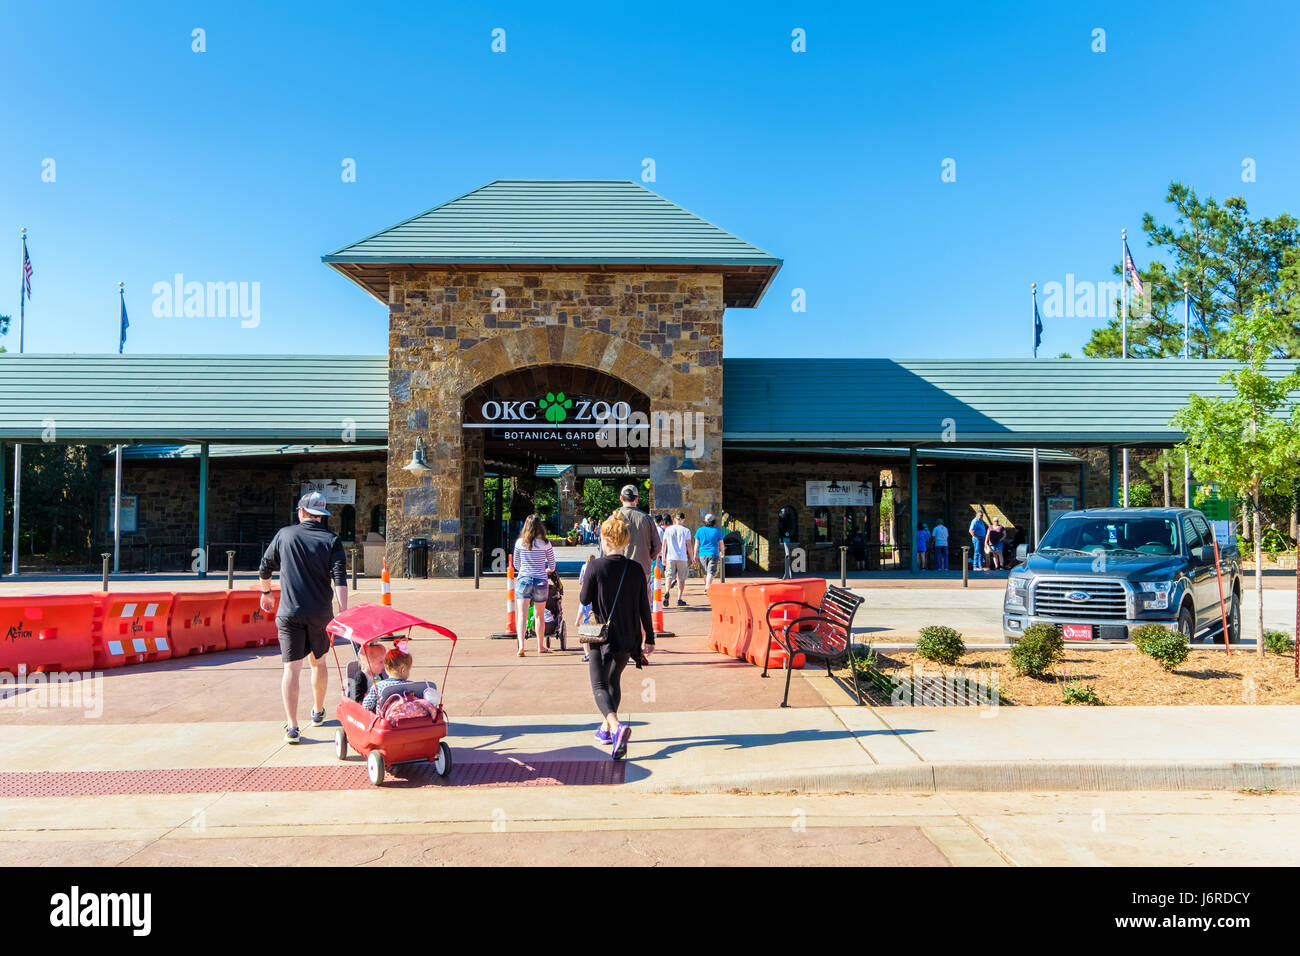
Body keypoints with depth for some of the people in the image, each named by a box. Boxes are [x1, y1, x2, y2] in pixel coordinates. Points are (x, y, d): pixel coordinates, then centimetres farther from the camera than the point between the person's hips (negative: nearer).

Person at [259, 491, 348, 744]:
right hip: (321, 613, 1)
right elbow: (340, 578, -12)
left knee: (292, 668, -2)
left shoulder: (284, 535, 4)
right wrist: (343, 611, -16)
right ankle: (318, 713, 34)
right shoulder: (331, 540, 0)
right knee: (318, 663, 19)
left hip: (289, 613, -1)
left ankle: (292, 726, -7)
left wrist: (266, 593, 31)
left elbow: (265, 568, 15)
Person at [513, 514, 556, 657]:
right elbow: (552, 564, 4)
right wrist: (548, 569, 27)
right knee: (539, 615, 14)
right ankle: (540, 646, 25)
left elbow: (516, 564, 12)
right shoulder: (545, 543, -4)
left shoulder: (519, 543, 1)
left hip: (523, 579, 0)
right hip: (540, 581, 0)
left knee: (522, 615, -3)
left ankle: (521, 645, -20)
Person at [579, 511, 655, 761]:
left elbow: (584, 599, -4)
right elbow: (644, 607, 2)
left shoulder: (597, 566, -12)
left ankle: (616, 726, -26)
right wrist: (649, 638, 9)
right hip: (628, 637, 4)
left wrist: (587, 580, 14)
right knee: (614, 680, 23)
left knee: (599, 685, -1)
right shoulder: (636, 569, -2)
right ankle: (606, 728, 33)